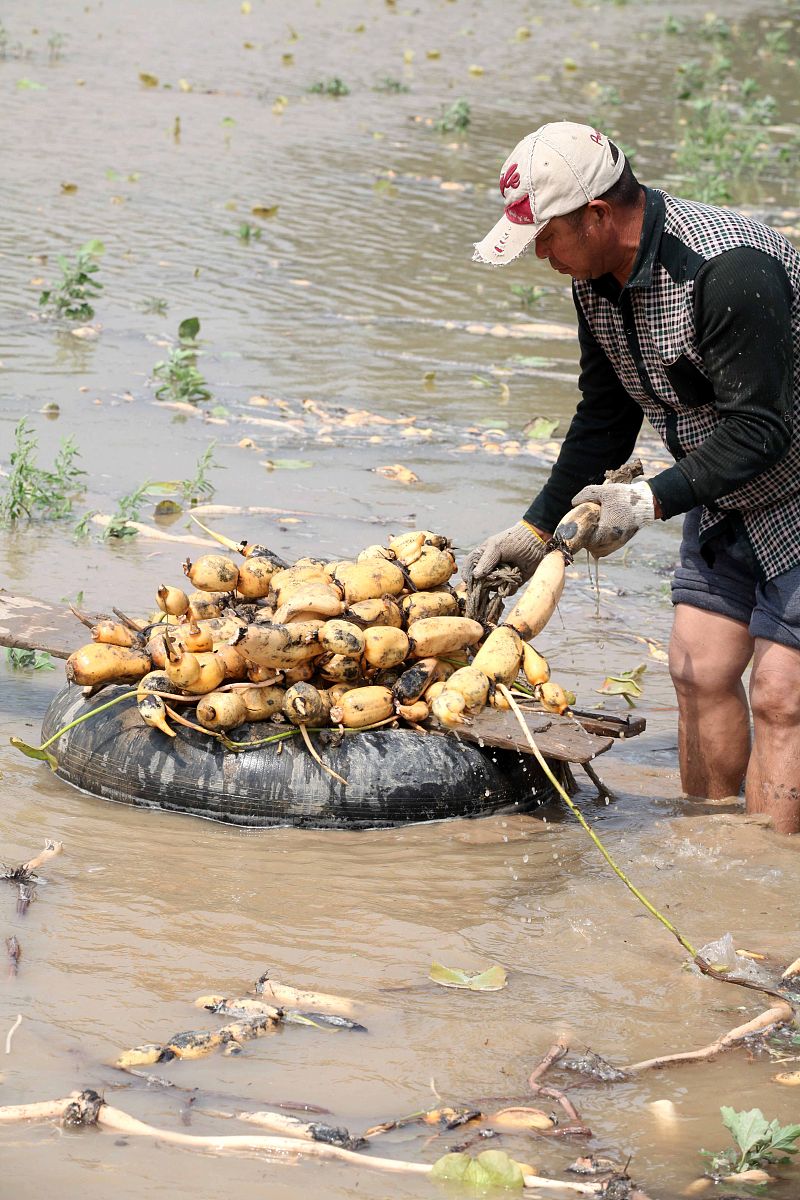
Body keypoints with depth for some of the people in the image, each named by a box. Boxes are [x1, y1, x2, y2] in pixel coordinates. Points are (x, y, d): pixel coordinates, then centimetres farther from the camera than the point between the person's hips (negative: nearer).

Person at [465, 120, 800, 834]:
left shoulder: (727, 269, -31)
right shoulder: (597, 279, -1)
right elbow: (606, 420, 11)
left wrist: (653, 500, -32)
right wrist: (537, 529, 11)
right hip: (723, 500, 9)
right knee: (700, 672, 6)